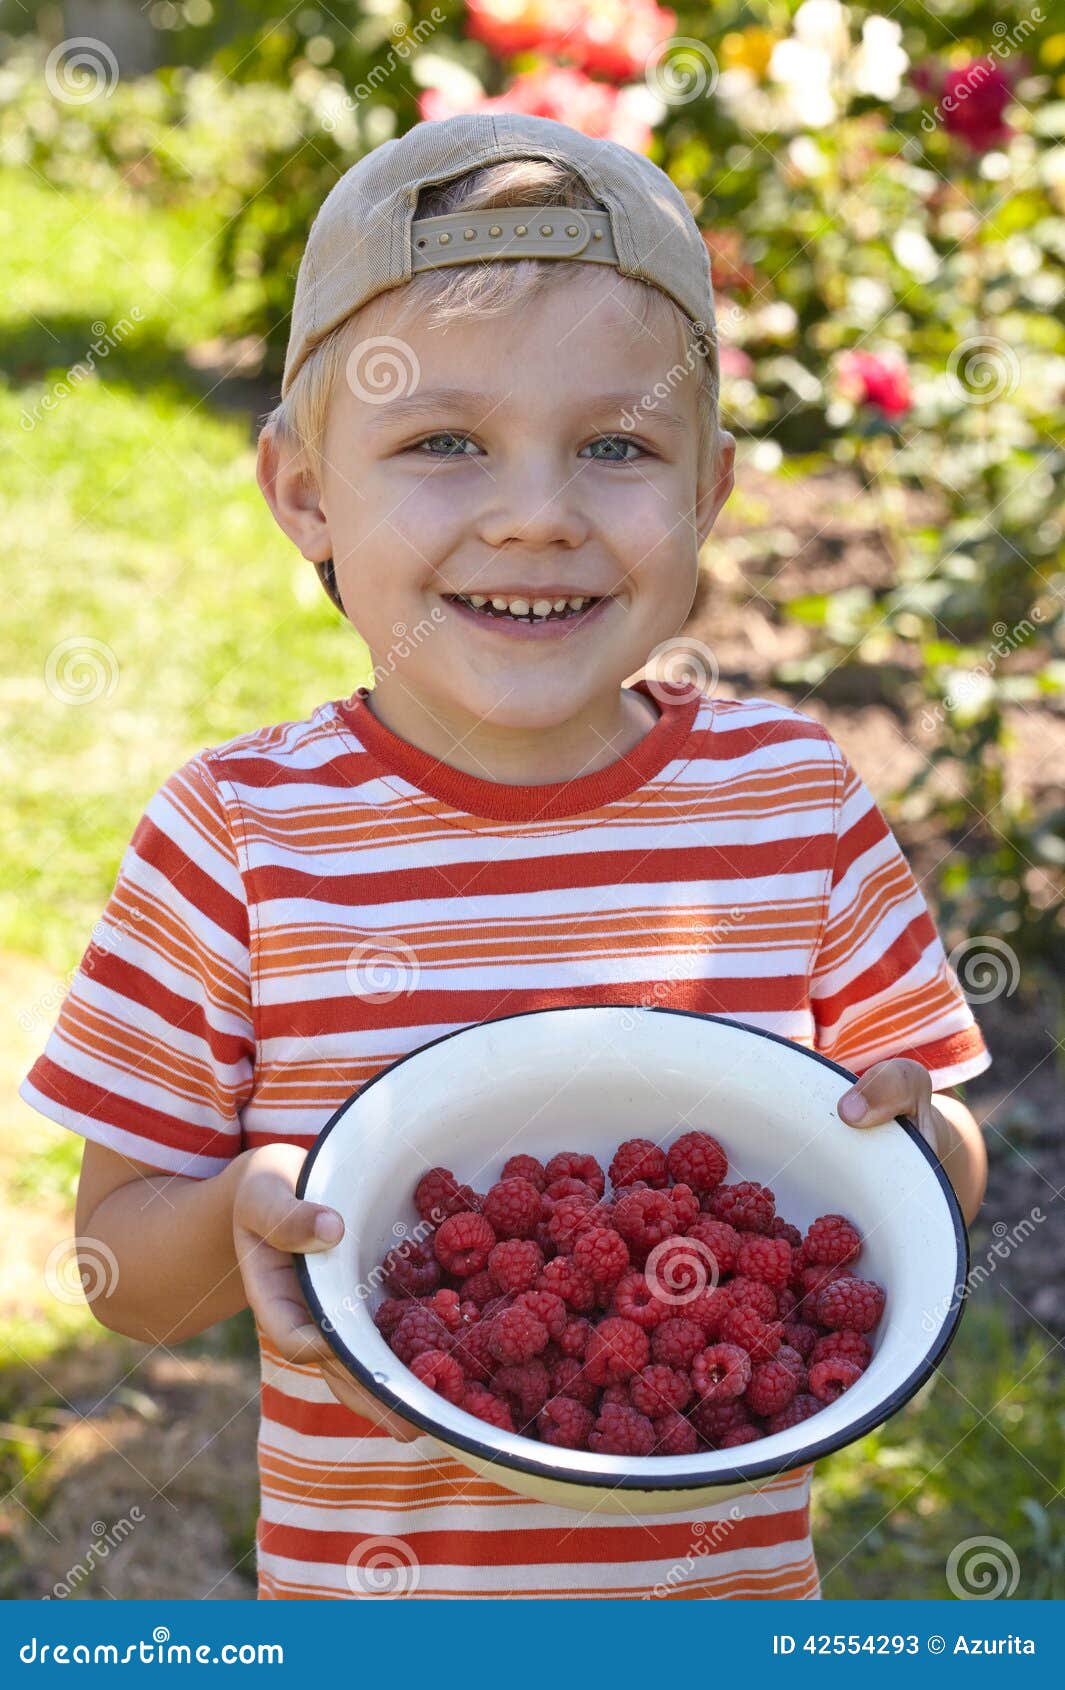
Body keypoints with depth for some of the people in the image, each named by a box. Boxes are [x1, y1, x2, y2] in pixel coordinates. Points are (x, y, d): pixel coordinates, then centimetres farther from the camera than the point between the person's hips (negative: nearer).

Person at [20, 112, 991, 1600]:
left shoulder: (796, 795, -8)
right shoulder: (237, 834, -13)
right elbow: (123, 1272, -6)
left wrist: (912, 1143, -20)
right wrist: (241, 1213, -27)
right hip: (365, 1581, -1)